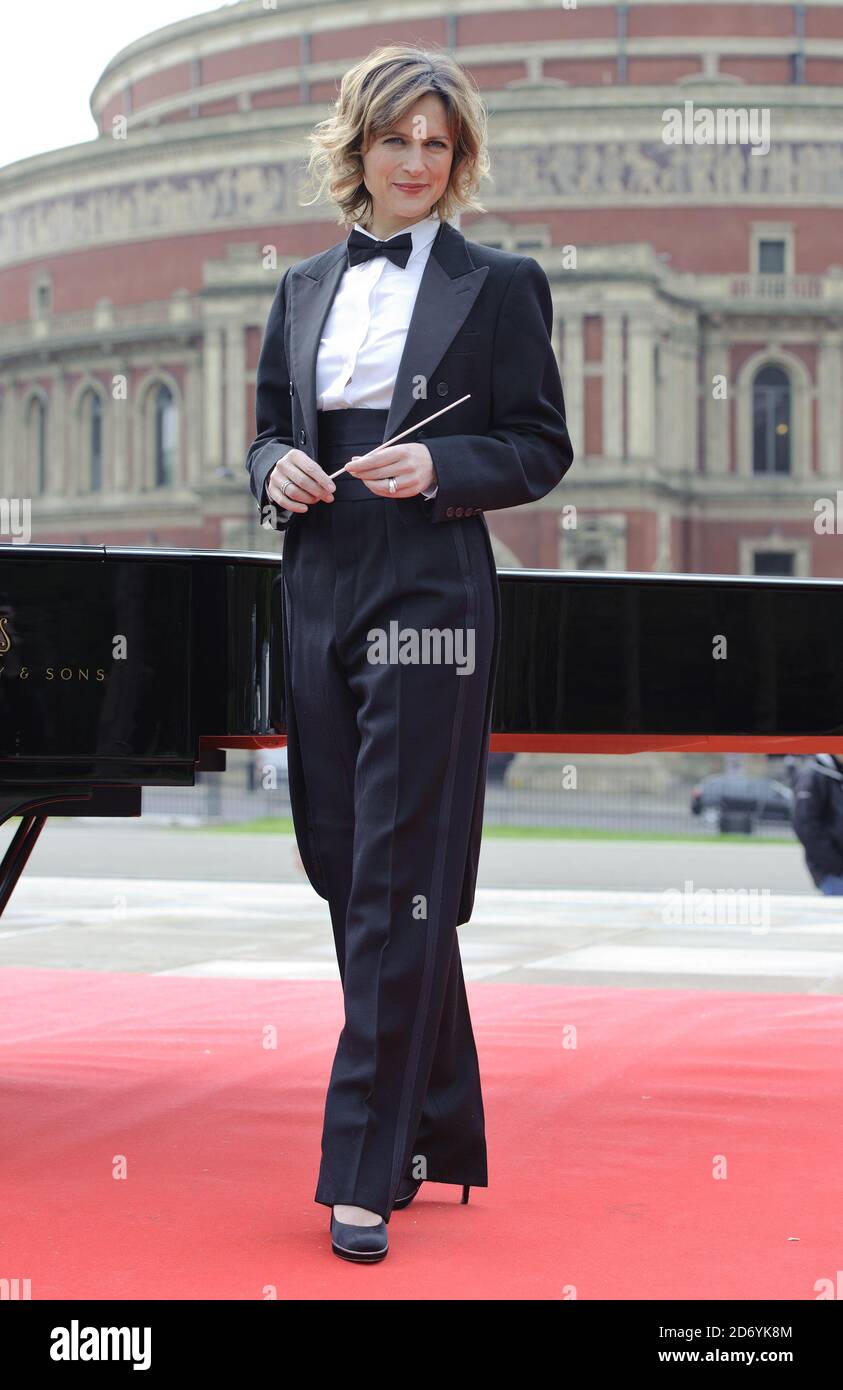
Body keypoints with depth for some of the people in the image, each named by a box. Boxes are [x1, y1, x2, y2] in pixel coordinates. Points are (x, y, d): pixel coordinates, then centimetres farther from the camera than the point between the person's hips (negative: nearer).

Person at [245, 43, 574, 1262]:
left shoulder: (499, 284, 1)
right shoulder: (303, 290, 15)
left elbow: (542, 449, 0)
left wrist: (439, 466, -16)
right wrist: (277, 471, -4)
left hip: (429, 601, -5)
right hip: (321, 599, 6)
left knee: (397, 886, -8)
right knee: (348, 872, 9)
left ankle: (368, 1171, -3)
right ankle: (438, 1130, 24)